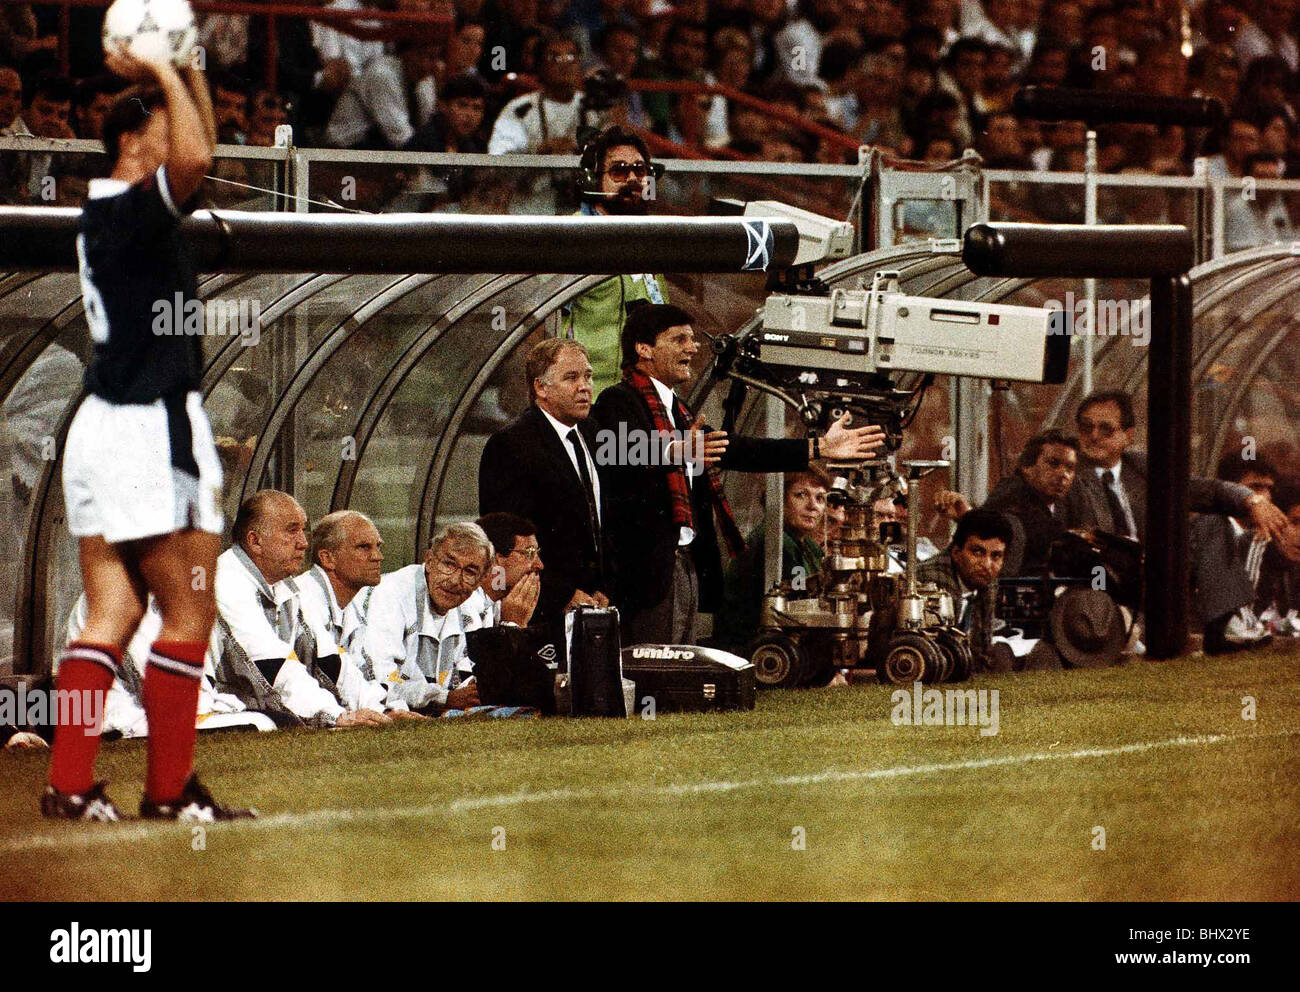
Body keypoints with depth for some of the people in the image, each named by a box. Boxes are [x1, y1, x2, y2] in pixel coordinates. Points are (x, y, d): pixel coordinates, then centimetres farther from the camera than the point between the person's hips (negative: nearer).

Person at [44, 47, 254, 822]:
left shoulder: (123, 212, 14)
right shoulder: (125, 210, -13)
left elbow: (201, 150, 28)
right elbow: (195, 158, -31)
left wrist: (190, 69, 18)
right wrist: (163, 75, -17)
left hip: (109, 429, 9)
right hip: (147, 429, -9)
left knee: (113, 613, 6)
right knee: (189, 612, -2)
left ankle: (70, 785, 2)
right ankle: (170, 790, 1)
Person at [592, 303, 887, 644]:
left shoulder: (676, 410, 23)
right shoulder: (618, 402, -7)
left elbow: (734, 450, 21)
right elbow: (622, 457, -26)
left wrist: (819, 447, 18)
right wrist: (675, 453, -45)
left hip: (687, 562, 10)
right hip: (650, 566, -10)